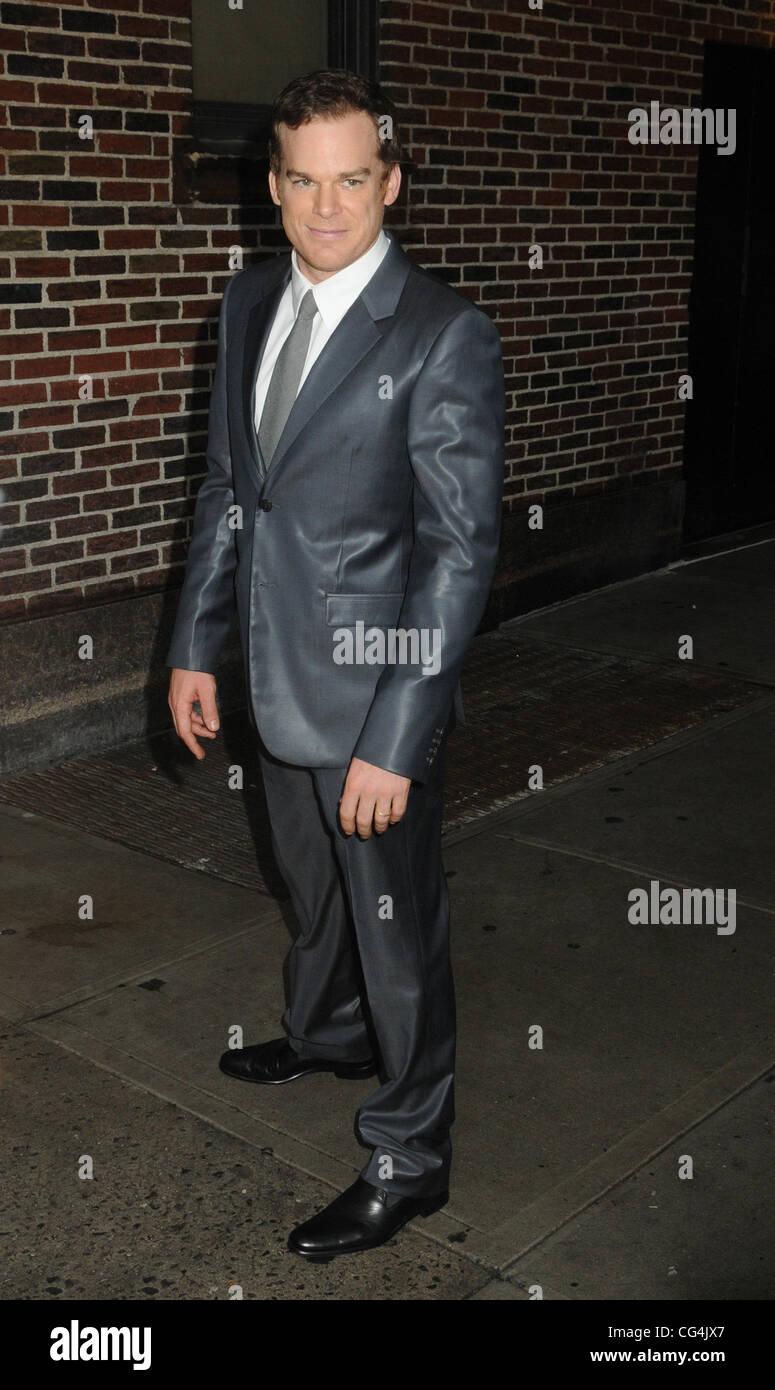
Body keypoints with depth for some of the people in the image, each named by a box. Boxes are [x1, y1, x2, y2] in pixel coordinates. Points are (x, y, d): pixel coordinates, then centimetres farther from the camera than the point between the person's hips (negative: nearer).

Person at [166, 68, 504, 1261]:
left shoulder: (445, 336, -18)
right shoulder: (251, 303, 4)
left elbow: (462, 550, -20)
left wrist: (395, 737, -22)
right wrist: (196, 646, 10)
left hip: (379, 692, -7)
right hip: (279, 679, 7)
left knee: (399, 926, 8)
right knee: (315, 886, 27)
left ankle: (409, 1159, 27)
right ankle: (329, 1031, 54)